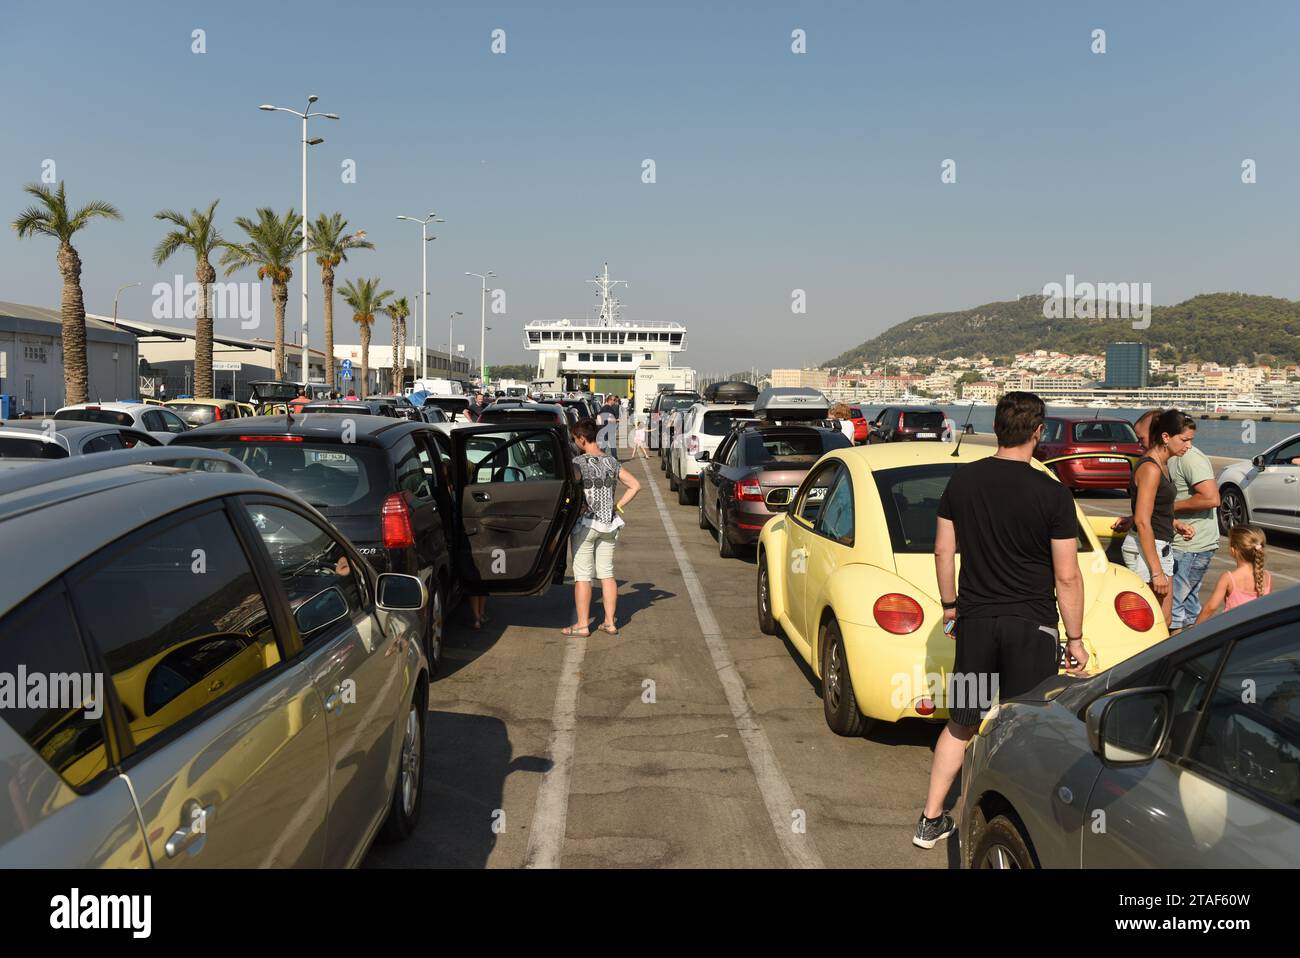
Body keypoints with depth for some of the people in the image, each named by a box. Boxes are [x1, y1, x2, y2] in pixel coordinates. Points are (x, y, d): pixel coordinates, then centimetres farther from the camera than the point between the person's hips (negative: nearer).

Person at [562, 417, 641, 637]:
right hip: (609, 524, 5)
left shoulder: (578, 462, -12)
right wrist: (617, 506, 6)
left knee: (582, 575, 3)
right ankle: (610, 622, 15)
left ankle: (582, 624, 7)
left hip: (585, 524, -5)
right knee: (607, 573, 12)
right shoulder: (611, 462, 5)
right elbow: (635, 485, 6)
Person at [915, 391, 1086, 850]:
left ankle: (931, 820, 23)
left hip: (975, 621, 4)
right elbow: (1067, 577, -9)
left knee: (961, 725, 16)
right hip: (1031, 627, -4)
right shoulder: (1052, 494, -12)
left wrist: (950, 605, 19)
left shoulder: (962, 480, -1)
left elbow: (943, 550, 6)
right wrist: (1075, 638, 0)